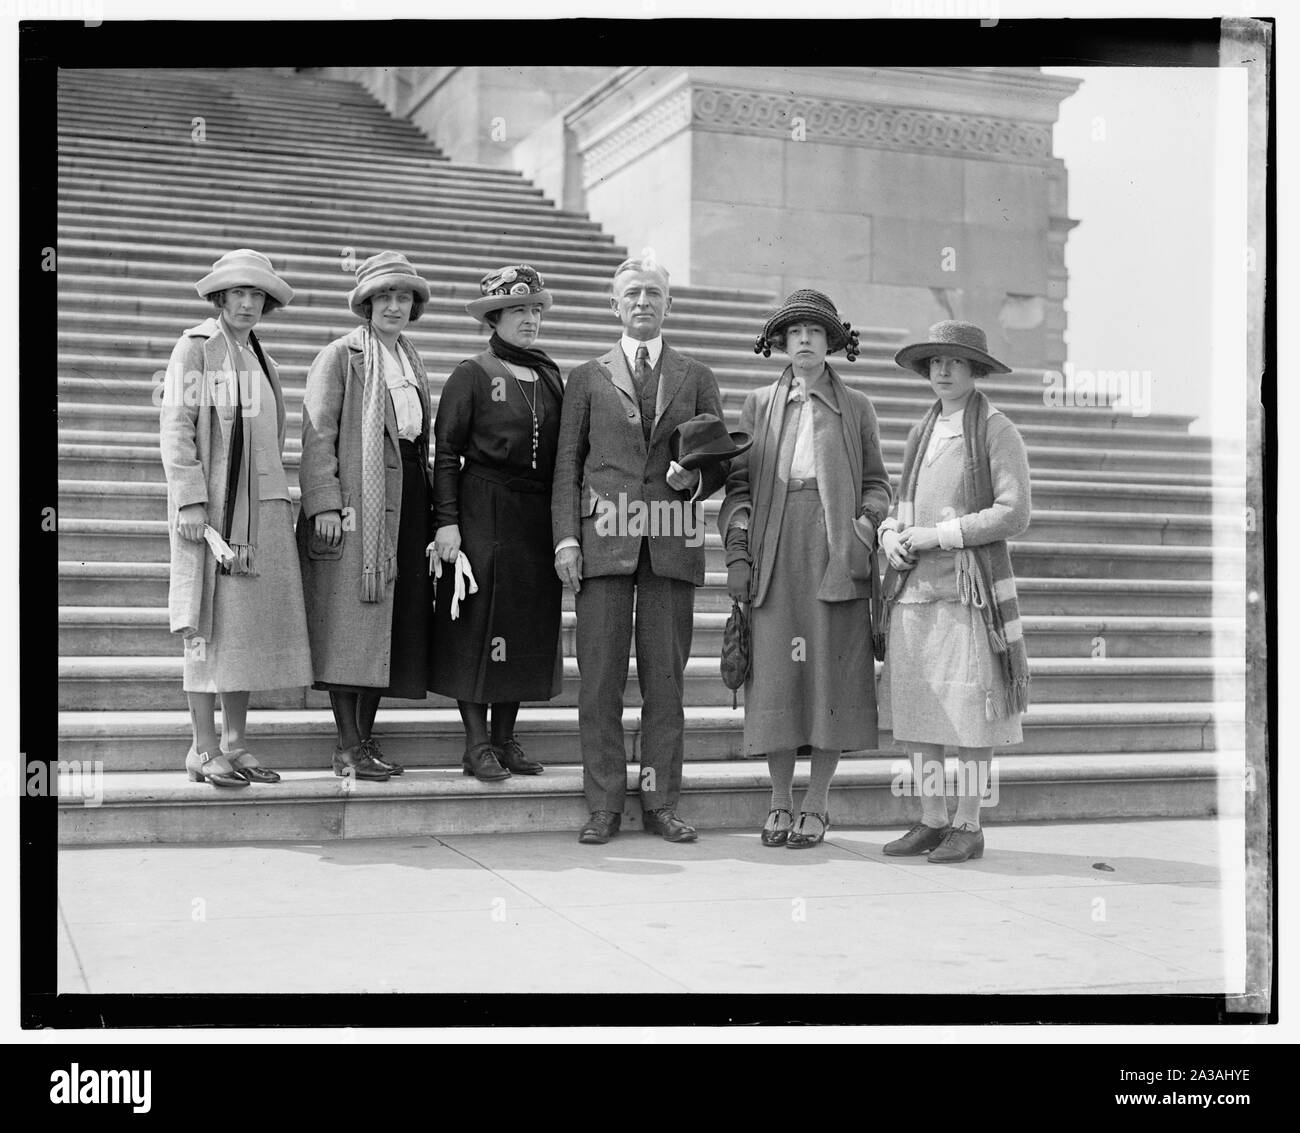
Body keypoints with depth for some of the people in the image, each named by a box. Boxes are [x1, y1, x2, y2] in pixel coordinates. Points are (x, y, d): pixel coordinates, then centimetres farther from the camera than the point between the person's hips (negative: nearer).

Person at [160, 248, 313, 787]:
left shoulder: (257, 356, 18)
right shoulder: (195, 347, -2)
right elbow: (175, 427, -9)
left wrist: (278, 503, 17)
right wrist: (190, 501, -17)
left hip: (261, 505, 7)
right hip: (210, 502, -7)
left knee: (252, 624, 6)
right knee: (210, 624, -5)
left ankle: (234, 744, 13)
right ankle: (203, 749, 0)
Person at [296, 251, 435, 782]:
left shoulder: (411, 361, 21)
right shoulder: (340, 356, 0)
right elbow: (317, 434, -7)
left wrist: (427, 497, 15)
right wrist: (324, 503, -17)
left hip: (406, 500, 7)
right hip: (357, 501, -7)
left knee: (391, 617, 7)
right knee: (350, 620, -6)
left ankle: (366, 738, 14)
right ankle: (348, 747, -3)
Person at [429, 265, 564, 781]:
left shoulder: (550, 376, 12)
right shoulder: (472, 375, -2)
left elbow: (562, 453, 14)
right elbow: (446, 453, -4)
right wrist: (447, 520, -12)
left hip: (538, 516, 5)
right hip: (484, 511, -5)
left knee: (530, 626, 8)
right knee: (478, 624, -2)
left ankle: (506, 738, 18)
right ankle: (478, 744, 6)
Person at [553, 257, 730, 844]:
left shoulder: (697, 378, 15)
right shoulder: (587, 378, 13)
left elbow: (720, 461, 15)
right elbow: (567, 464, 8)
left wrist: (694, 479, -8)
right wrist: (565, 538, -3)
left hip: (671, 545, 1)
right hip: (603, 542, -1)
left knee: (666, 680, 3)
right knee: (600, 680, -1)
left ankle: (661, 804, 11)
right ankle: (604, 806, 6)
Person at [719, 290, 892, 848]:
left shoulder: (856, 408, 12)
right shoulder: (758, 405, 14)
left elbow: (876, 483, 12)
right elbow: (738, 483, 10)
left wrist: (864, 529, -7)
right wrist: (736, 551, 0)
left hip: (835, 552, 0)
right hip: (774, 550, 1)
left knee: (831, 671, -2)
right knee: (775, 672, -1)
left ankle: (817, 806, 7)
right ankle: (780, 802, 10)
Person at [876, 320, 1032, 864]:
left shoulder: (997, 431, -2)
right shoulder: (921, 434, 17)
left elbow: (1014, 514, -9)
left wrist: (938, 535, -13)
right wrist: (891, 536, 3)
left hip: (970, 586, -6)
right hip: (914, 588, 6)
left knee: (969, 711, -2)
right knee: (919, 710, 6)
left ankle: (968, 825, 7)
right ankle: (932, 821, 14)